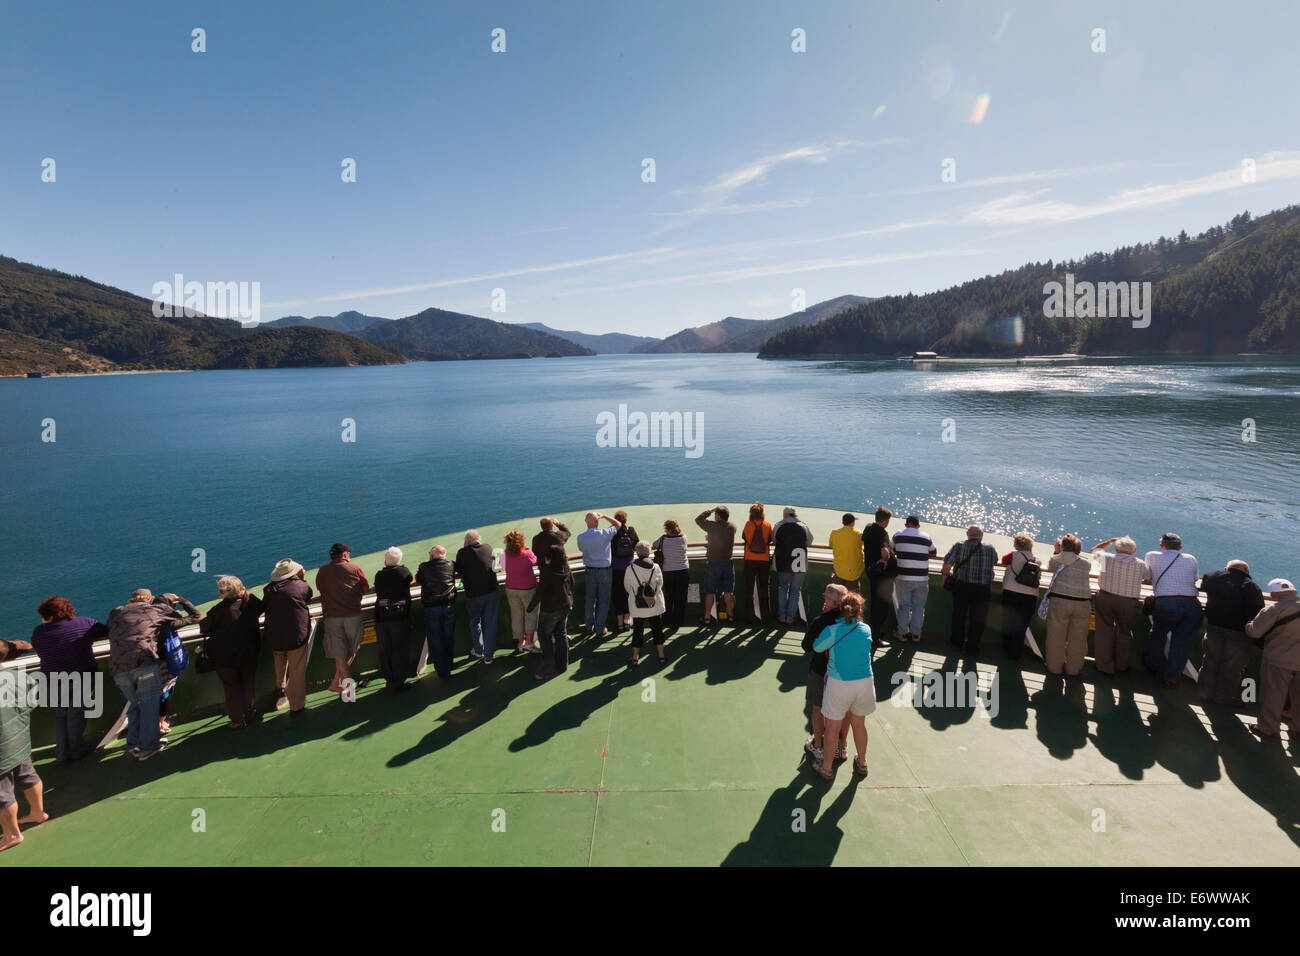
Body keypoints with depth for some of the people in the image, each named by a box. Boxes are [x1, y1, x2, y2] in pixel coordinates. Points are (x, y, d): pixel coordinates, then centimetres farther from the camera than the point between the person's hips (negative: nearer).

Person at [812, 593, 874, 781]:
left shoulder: (831, 631, -14)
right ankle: (862, 764, 42)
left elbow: (816, 647, 2)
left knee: (833, 727, 14)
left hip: (839, 684, -3)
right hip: (865, 683, 3)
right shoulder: (866, 630, -4)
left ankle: (827, 767, 29)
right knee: (859, 724, 23)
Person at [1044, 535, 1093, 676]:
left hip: (1059, 600, -1)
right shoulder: (1087, 563, 8)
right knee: (1077, 638, 12)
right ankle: (1073, 669, 21)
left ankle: (1053, 666, 19)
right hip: (1083, 602, 1)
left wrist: (1056, 551, 30)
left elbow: (1050, 566, 23)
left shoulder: (1058, 559, 4)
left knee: (1056, 635, 9)